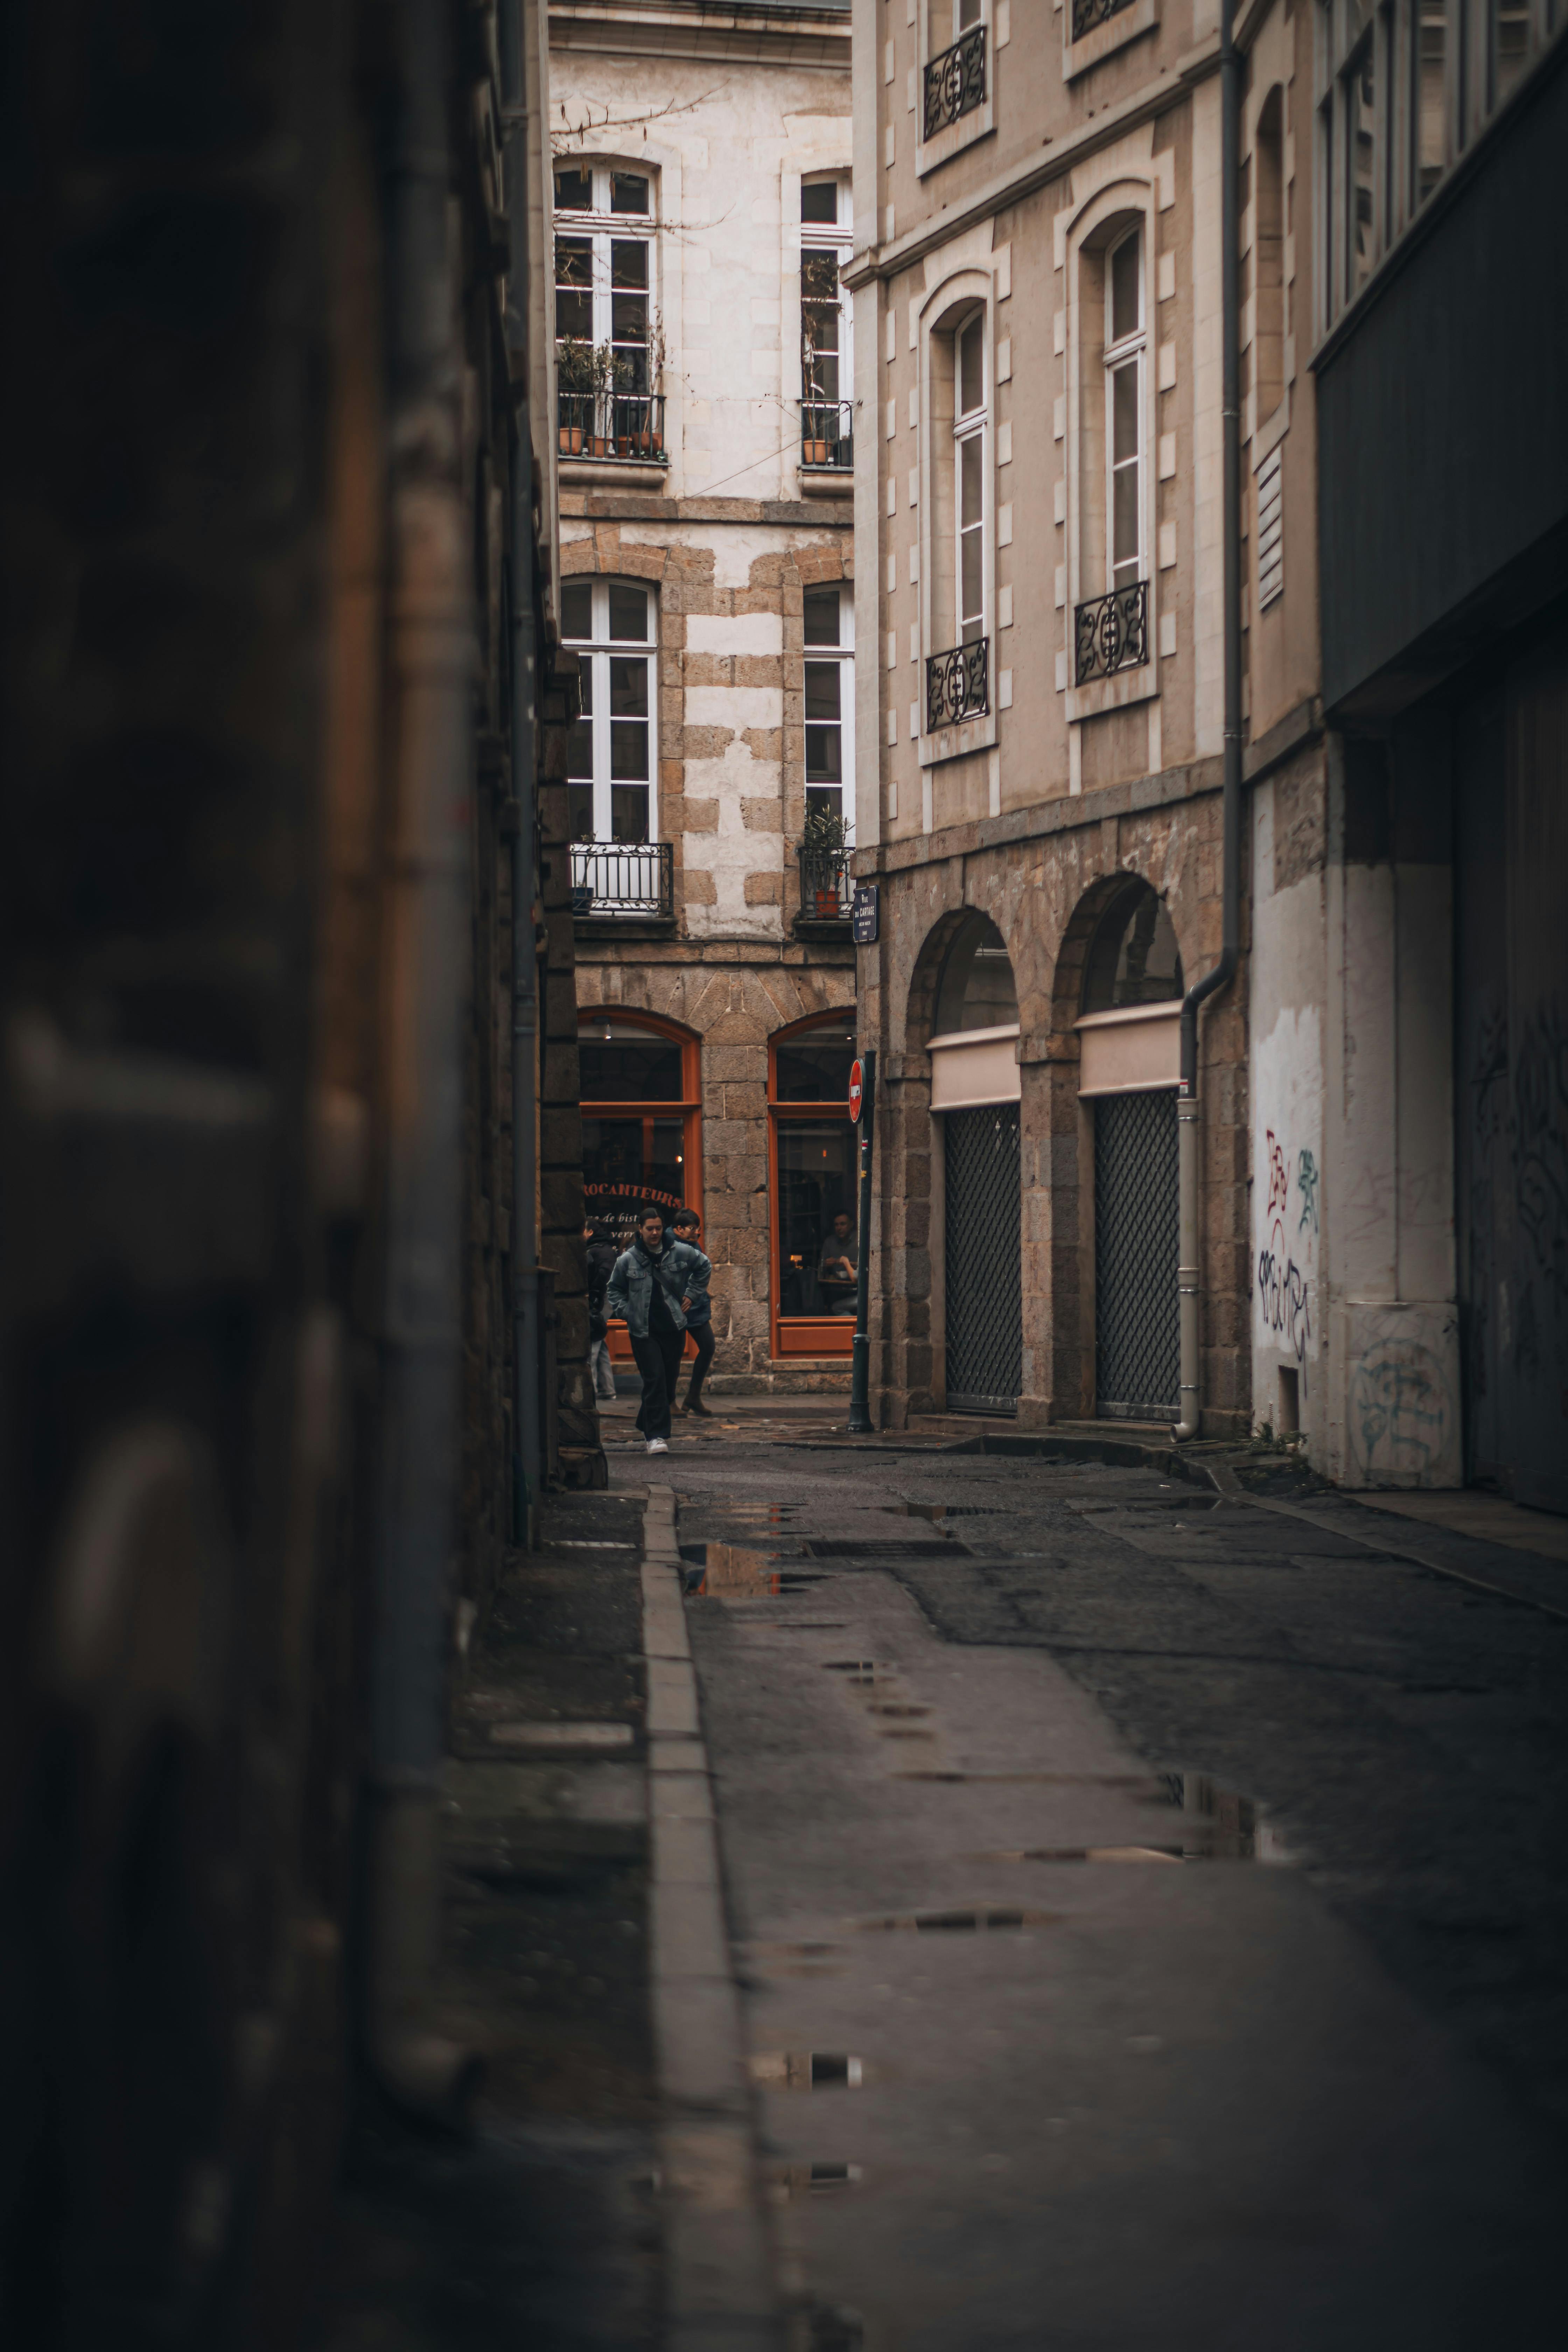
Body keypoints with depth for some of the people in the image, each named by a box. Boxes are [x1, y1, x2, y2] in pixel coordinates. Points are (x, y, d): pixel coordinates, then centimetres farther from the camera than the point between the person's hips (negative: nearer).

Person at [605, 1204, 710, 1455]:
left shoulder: (681, 1253, 0)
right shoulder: (627, 1260, -2)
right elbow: (614, 1292, 13)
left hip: (674, 1329, 3)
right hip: (643, 1331, -2)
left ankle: (647, 1423, 32)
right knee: (655, 1380, -13)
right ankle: (657, 1436, -12)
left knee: (669, 1382, 8)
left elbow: (704, 1267, 19)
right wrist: (628, 1312, -1)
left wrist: (691, 1295, 12)